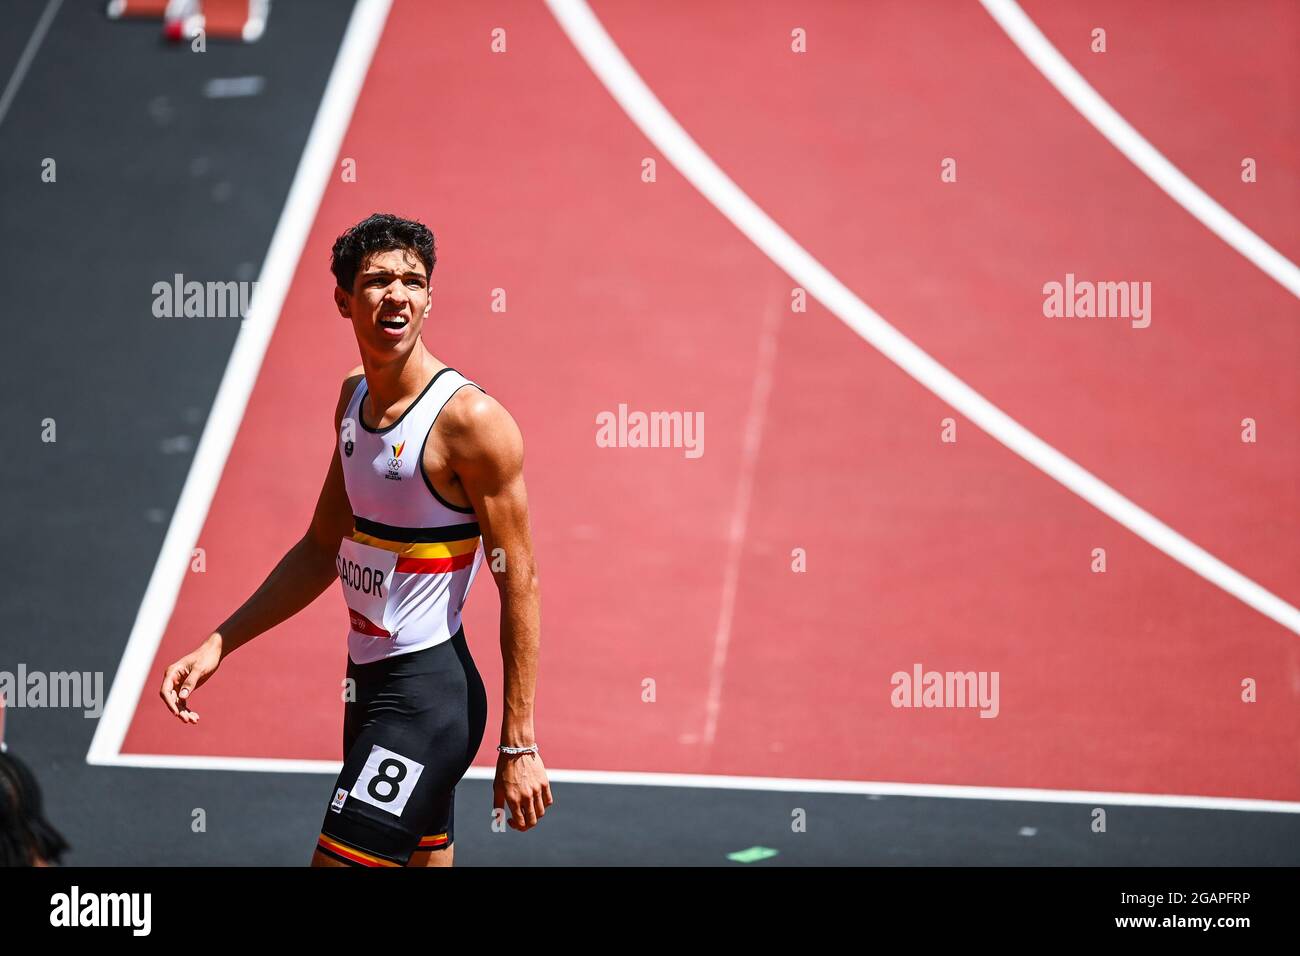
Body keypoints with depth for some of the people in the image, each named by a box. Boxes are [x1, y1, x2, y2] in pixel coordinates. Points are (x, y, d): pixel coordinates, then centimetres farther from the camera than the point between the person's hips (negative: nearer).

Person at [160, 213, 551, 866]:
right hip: (370, 683, 9)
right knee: (426, 858, 15)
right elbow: (323, 549, 19)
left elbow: (519, 584, -16)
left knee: (339, 860, -14)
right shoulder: (354, 398, 8)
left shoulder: (469, 419, -17)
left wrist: (518, 746, -18)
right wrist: (218, 645, 11)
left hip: (429, 694, -9)